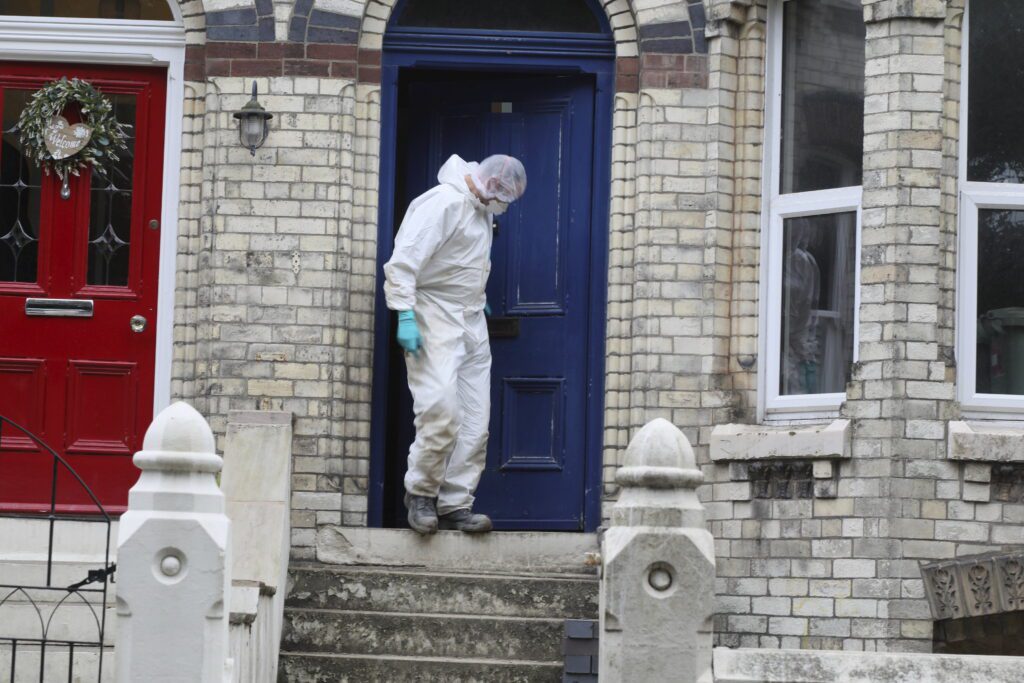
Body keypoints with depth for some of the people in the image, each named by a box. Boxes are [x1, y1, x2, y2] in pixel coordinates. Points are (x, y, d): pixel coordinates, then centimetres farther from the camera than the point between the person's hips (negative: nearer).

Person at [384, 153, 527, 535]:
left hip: (471, 324, 9)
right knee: (441, 410, -18)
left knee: (475, 422, 4)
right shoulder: (442, 203, -15)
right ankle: (420, 493, -1)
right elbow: (404, 260, -20)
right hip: (435, 319, -9)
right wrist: (405, 315, -24)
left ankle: (455, 505, 8)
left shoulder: (481, 209, 14)